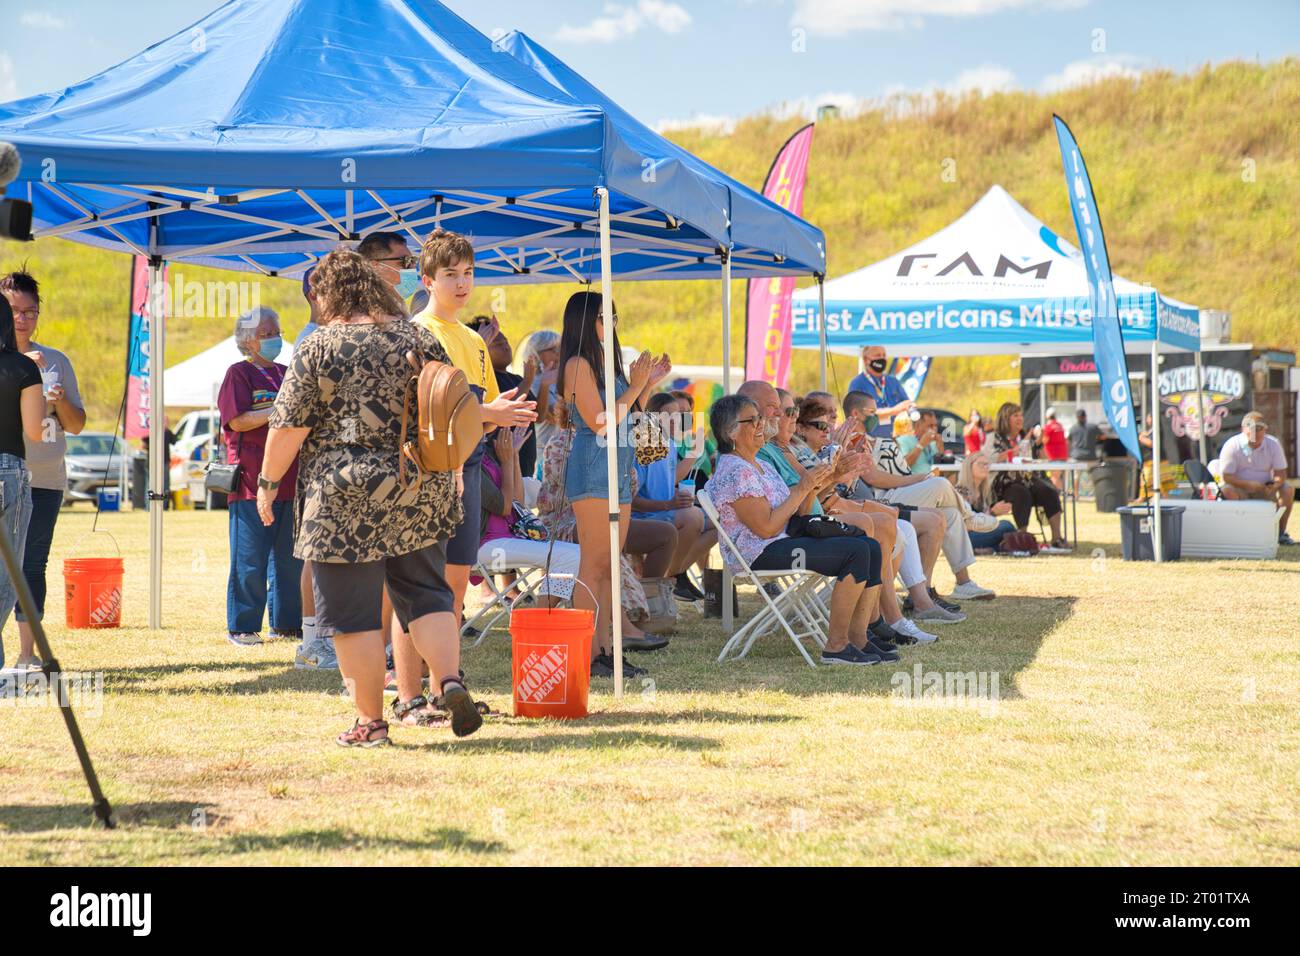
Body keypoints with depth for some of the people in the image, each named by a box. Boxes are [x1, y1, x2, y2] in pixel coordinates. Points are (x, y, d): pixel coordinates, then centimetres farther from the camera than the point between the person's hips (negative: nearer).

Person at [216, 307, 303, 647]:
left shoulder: (285, 373, 19)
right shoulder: (239, 373, -1)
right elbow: (236, 420, -12)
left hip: (289, 480, 7)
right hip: (252, 479, -7)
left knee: (290, 556, 9)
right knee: (249, 559, -4)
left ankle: (286, 622, 16)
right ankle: (242, 626, 2)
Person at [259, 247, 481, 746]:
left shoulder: (320, 348, -6)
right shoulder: (420, 339, 7)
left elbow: (289, 427, -7)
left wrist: (268, 482, 4)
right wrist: (452, 472, 24)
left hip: (346, 500, -4)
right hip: (420, 495, 4)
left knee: (352, 611, 3)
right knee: (426, 594, 14)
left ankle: (371, 721, 5)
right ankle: (451, 679, -7)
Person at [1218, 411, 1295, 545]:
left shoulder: (1273, 444, -5)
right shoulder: (1232, 446, -14)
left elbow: (1281, 473, -4)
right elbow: (1227, 476, -17)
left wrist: (1274, 486, -29)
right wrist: (1249, 484, -33)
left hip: (1265, 489, 3)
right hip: (1240, 489, -3)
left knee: (1288, 490, -22)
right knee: (1228, 491, -36)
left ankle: (1281, 532, -12)